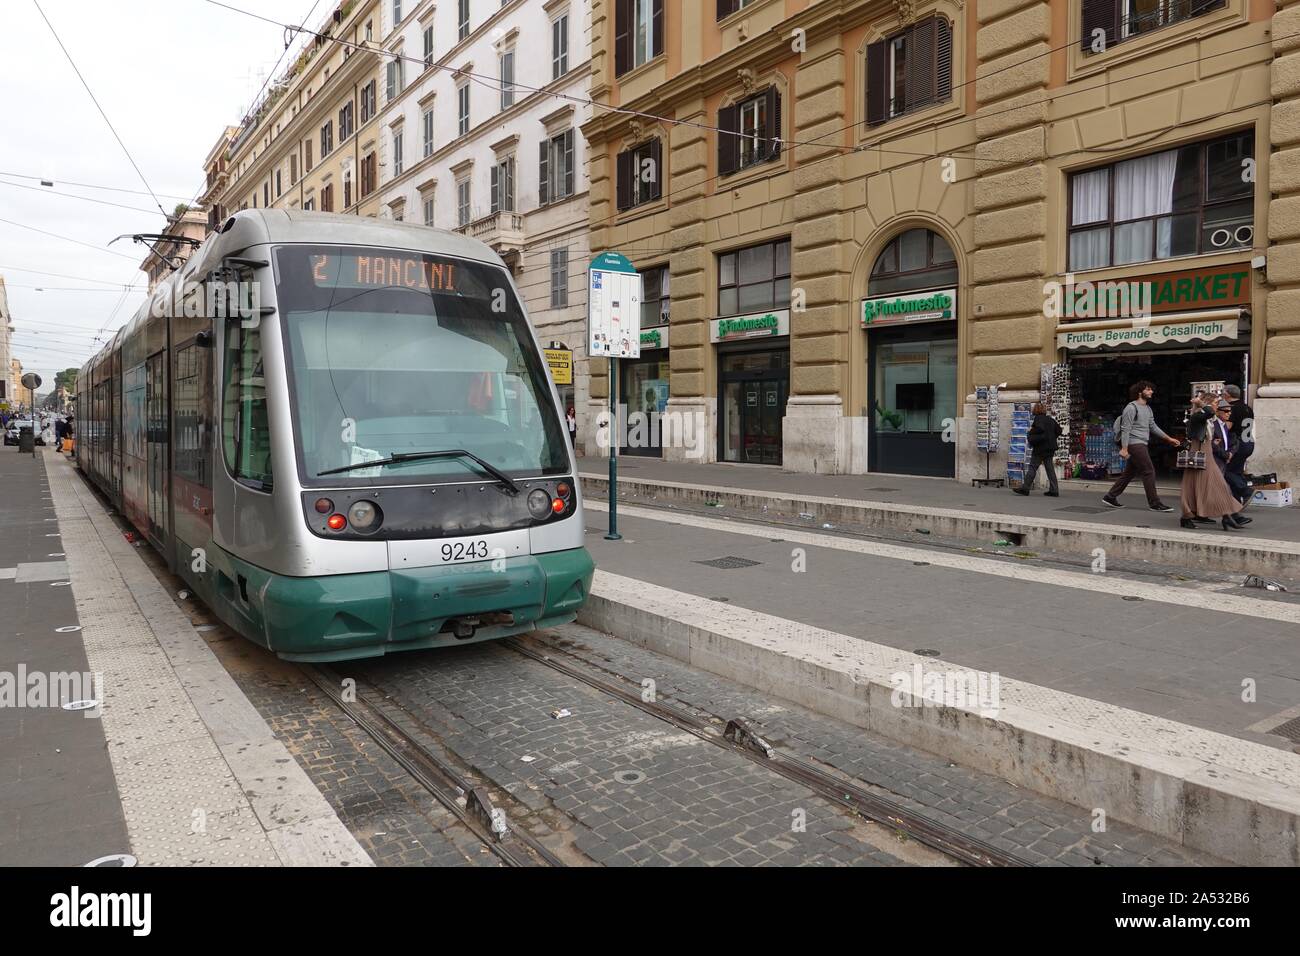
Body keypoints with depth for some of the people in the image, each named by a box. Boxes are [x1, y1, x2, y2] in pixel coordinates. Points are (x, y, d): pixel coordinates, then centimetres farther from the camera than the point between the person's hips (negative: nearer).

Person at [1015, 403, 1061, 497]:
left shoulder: (1038, 418, -9)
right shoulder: (1050, 419, 13)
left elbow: (1040, 429, -26)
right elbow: (1058, 430, 14)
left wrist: (1031, 432, -10)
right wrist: (1052, 438, 19)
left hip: (1040, 447, -8)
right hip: (1050, 448, 8)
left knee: (1032, 467, -4)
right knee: (1050, 469, 8)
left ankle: (1025, 488, -3)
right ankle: (1054, 490, 6)